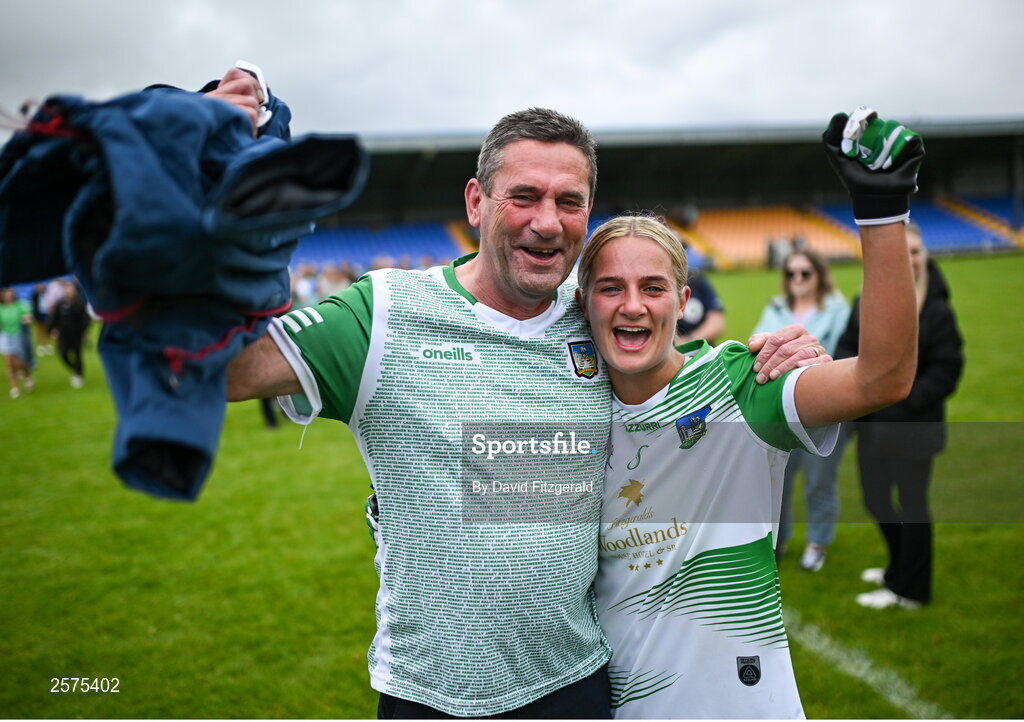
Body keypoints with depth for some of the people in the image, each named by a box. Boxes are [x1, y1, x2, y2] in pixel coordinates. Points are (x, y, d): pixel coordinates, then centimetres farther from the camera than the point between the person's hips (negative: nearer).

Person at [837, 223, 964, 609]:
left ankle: (909, 588, 21)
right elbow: (848, 347, 9)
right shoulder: (866, 303, 3)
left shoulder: (936, 309, -12)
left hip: (914, 425, -6)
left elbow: (947, 367, -11)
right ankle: (900, 567, 42)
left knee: (911, 503, 5)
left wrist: (910, 400, -18)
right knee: (875, 499, 18)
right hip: (872, 423, 6)